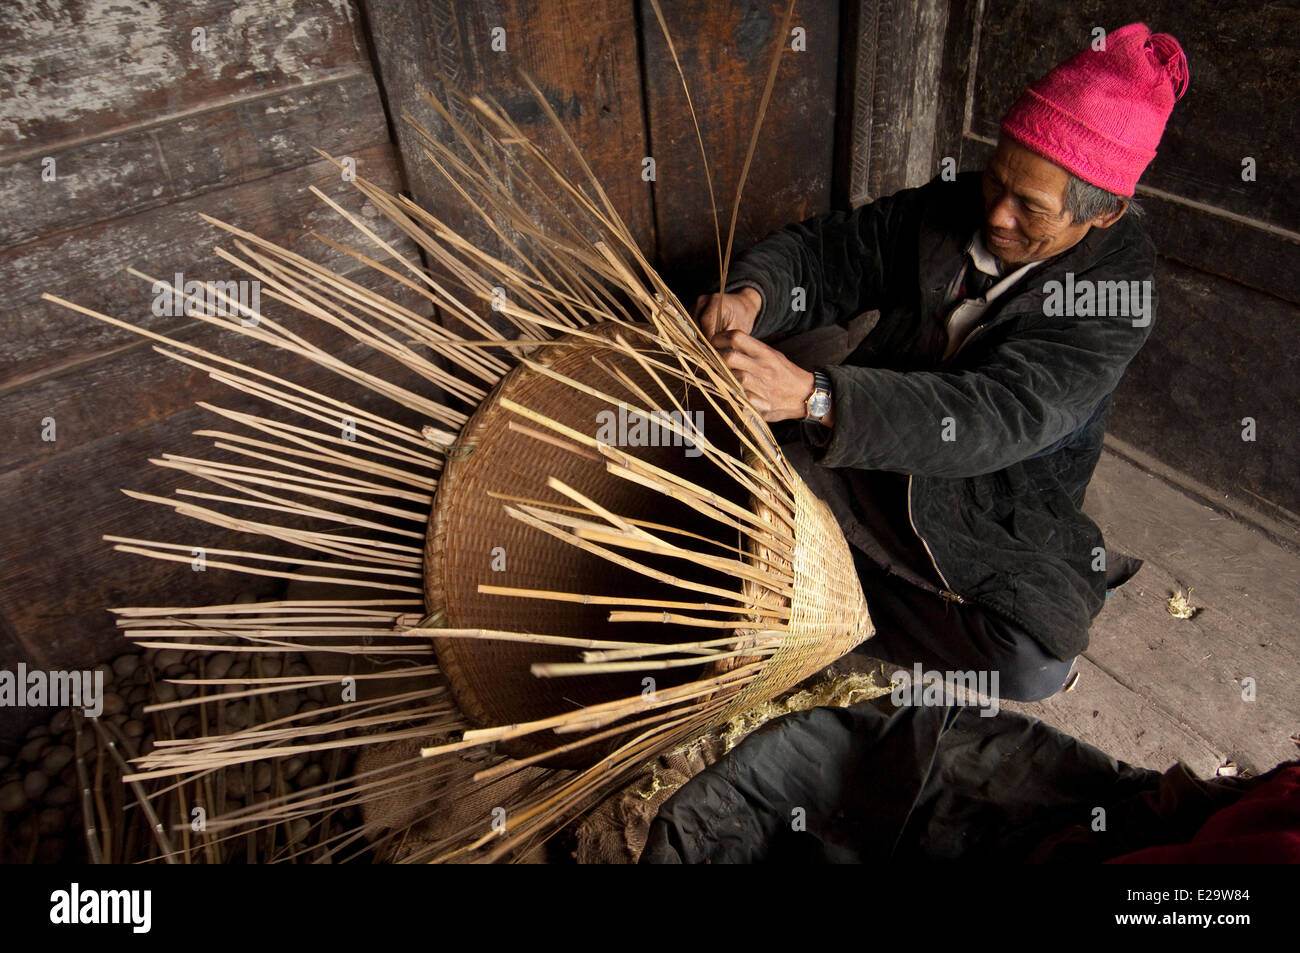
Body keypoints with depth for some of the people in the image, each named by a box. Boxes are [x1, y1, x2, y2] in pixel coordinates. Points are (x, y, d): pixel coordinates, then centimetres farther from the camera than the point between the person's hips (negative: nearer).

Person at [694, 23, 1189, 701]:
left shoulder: (1117, 291, -20)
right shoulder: (954, 206, -6)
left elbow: (1000, 417, -35)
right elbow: (823, 253, -1)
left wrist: (812, 395, -48)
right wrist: (751, 295, -26)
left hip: (994, 511, -2)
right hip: (867, 455, 3)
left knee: (1035, 663, -28)